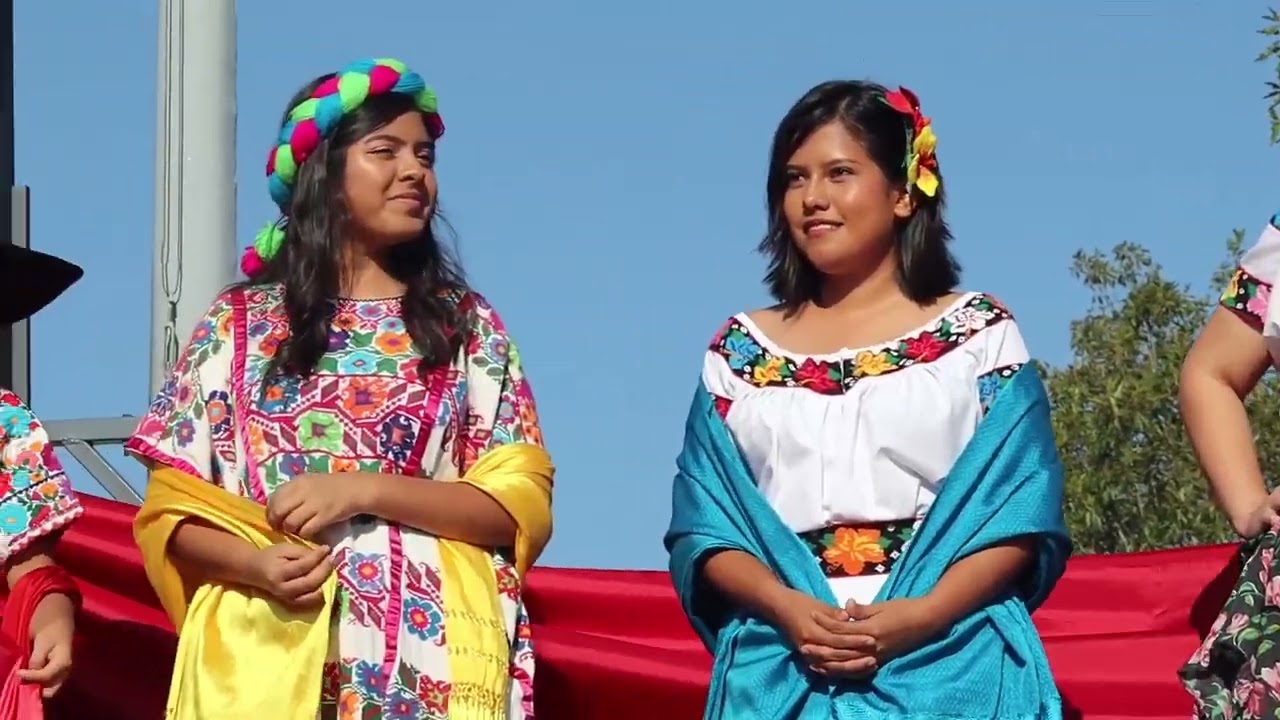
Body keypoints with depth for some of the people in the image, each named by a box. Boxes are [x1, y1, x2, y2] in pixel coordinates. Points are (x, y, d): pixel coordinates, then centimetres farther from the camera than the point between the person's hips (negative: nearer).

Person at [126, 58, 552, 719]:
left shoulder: (467, 325, 9)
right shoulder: (241, 321, 8)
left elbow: (521, 505, 1)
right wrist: (255, 565, -13)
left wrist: (363, 491, -11)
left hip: (432, 661, 0)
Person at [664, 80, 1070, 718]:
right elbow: (704, 522, 6)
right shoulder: (740, 351, 13)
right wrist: (789, 610, -13)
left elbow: (1019, 509, -1)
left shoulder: (978, 333, 8)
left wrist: (922, 615, -16)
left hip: (953, 665, -2)